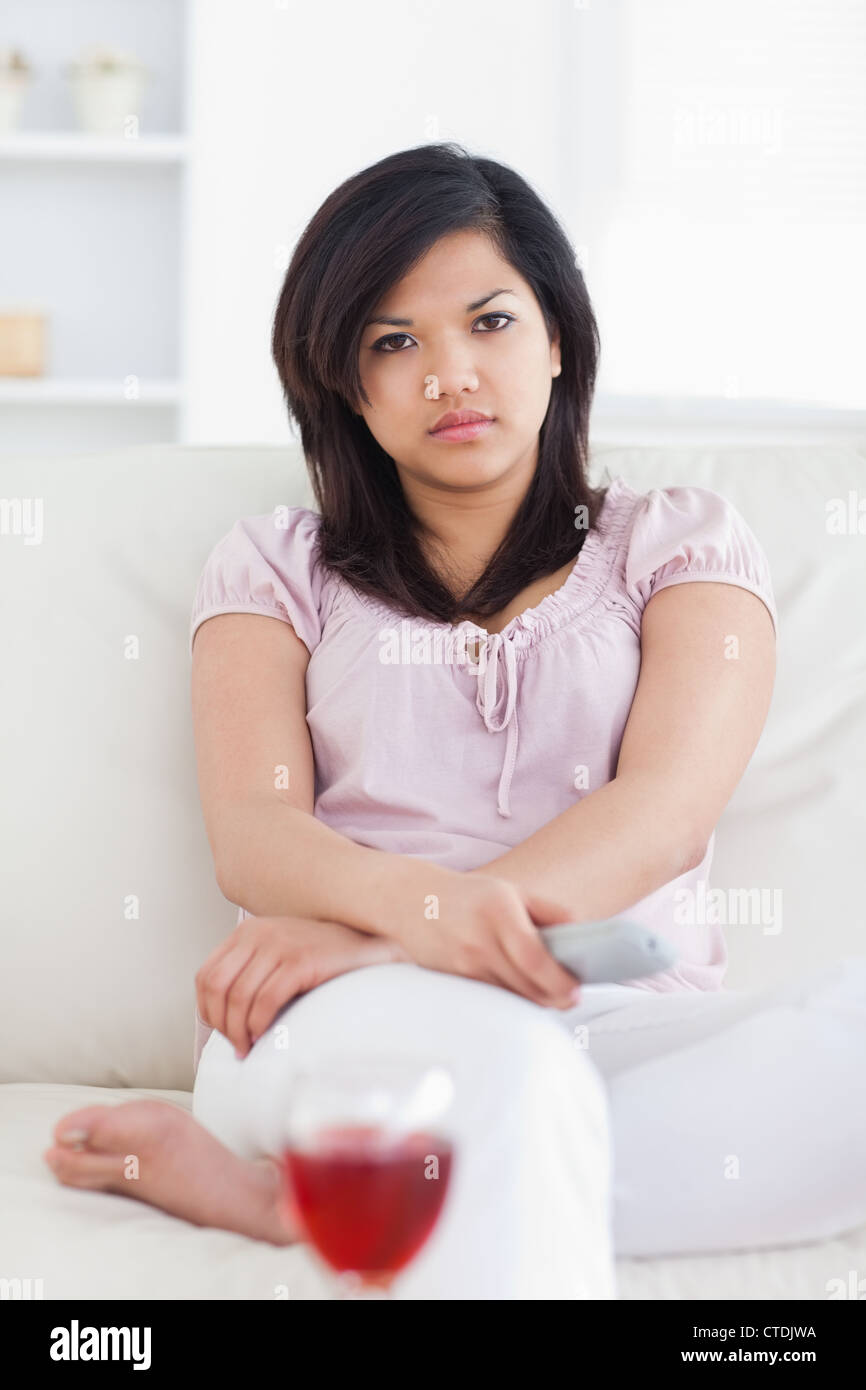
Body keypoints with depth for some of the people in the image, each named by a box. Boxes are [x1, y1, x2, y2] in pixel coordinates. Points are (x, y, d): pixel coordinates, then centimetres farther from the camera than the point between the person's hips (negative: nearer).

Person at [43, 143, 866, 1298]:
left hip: (630, 1023, 3)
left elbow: (667, 809, 0)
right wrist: (420, 904, -23)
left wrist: (367, 931, -17)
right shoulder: (277, 567, 20)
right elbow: (252, 831, 3)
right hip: (345, 1024, -2)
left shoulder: (682, 544, 18)